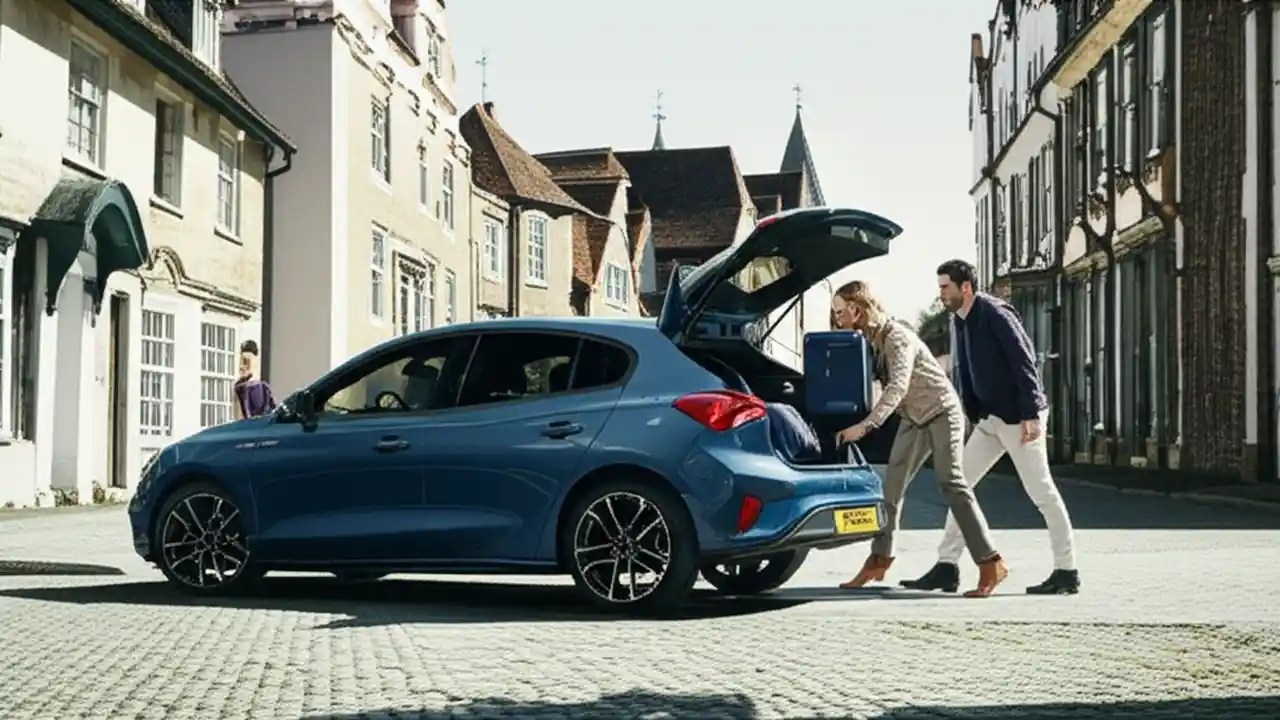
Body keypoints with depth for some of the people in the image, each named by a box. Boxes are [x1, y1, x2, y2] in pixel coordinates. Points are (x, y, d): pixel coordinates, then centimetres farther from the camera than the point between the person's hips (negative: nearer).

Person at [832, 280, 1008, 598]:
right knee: (891, 486, 4)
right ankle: (879, 560, 11)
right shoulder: (867, 339, 0)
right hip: (913, 418, 8)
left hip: (941, 412, -8)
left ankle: (991, 564, -14)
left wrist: (865, 426, -49)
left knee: (951, 483, -15)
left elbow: (898, 386, -39)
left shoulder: (896, 336, -26)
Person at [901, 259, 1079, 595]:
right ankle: (946, 567, 8)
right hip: (989, 418, 9)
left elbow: (1024, 361, -19)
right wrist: (968, 416, 11)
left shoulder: (995, 314, -14)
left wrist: (1031, 414, -23)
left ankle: (1067, 571, 6)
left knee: (1040, 490, -3)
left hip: (1019, 416, -9)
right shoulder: (959, 321, 11)